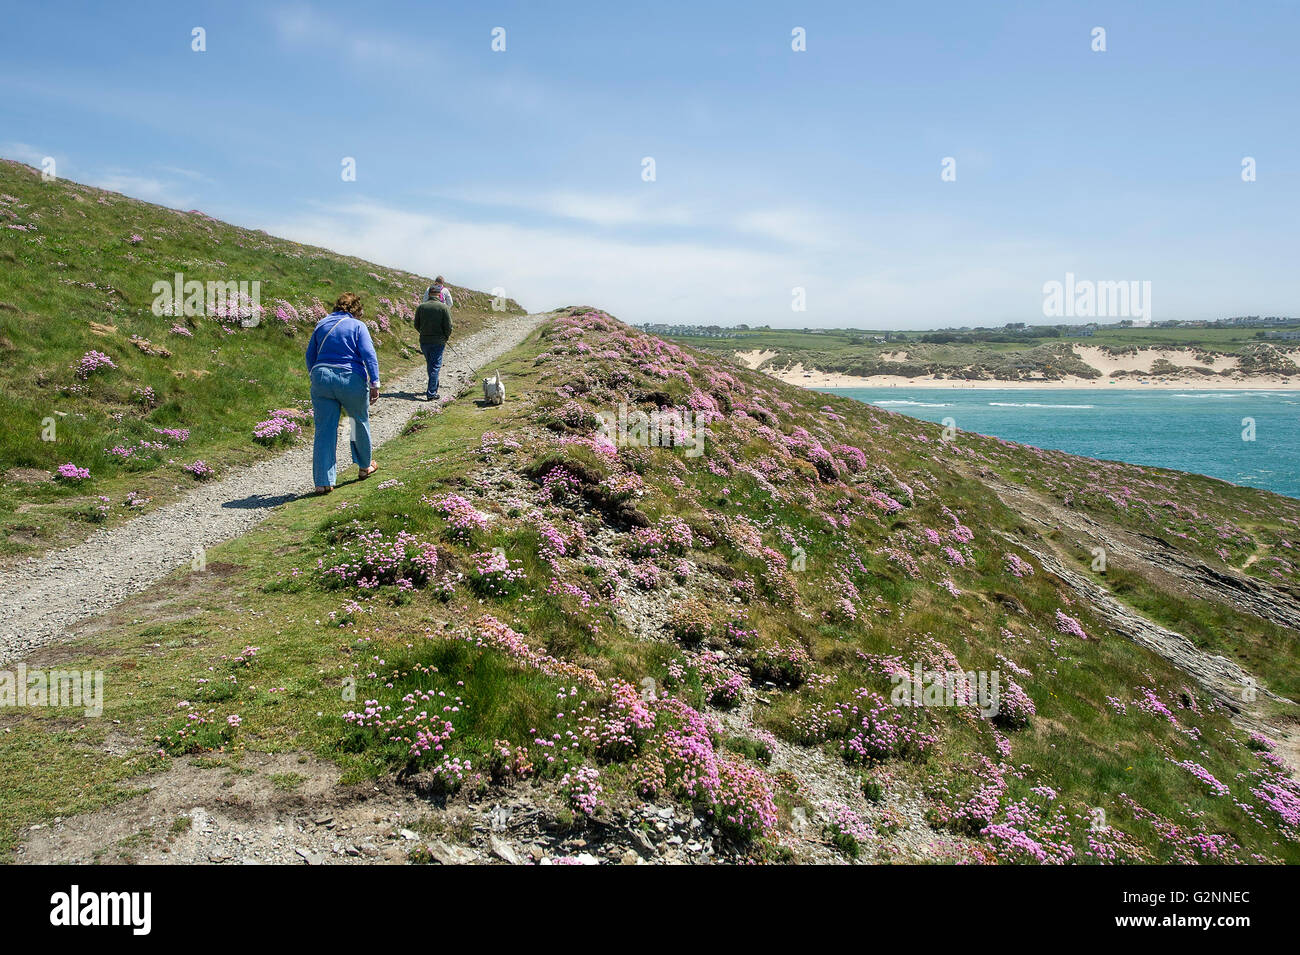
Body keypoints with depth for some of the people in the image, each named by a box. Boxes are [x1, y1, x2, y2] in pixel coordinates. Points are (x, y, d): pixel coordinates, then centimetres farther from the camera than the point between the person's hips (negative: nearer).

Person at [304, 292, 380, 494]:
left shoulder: (321, 325, 15)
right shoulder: (357, 326, 1)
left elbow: (310, 355, 20)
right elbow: (369, 354, -11)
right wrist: (375, 382, -13)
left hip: (321, 378, 3)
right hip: (350, 380, -3)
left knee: (324, 431, 4)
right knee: (360, 422, 20)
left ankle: (323, 482, 0)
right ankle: (365, 466, 36)